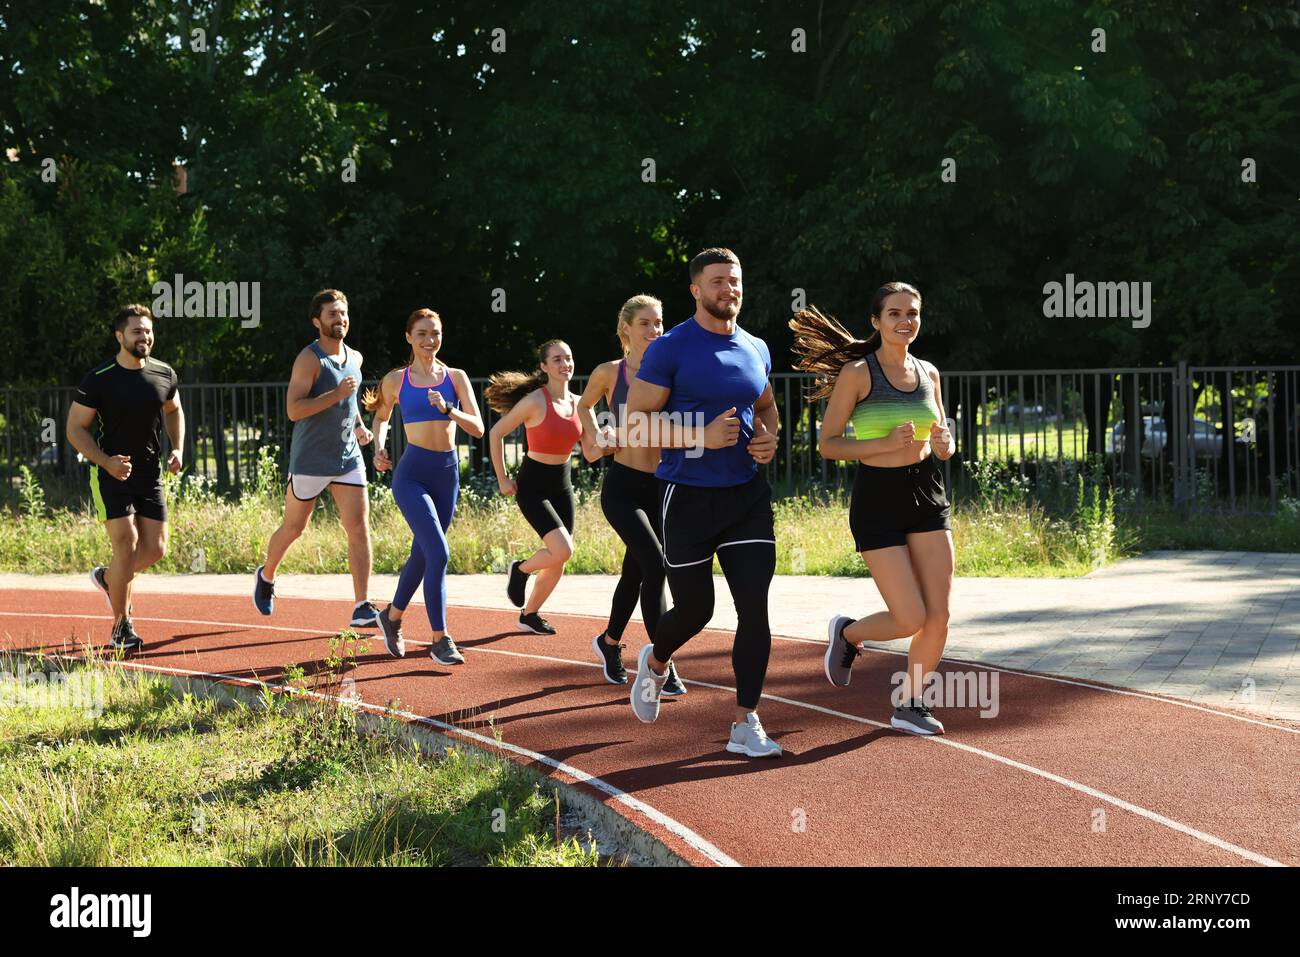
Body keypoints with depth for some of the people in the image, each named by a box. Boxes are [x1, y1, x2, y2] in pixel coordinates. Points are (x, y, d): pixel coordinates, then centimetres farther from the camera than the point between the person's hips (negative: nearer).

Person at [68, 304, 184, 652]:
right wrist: (106, 461, -21)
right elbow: (75, 428, -8)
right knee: (127, 544, -13)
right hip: (111, 474, -5)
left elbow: (173, 412, 21)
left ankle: (108, 578, 33)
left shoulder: (165, 374, 3)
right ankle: (121, 627, 1)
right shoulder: (99, 379, -11)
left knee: (155, 549, 2)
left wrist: (177, 449, 4)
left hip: (150, 473, 5)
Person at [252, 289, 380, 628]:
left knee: (359, 529, -7)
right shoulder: (309, 359, -13)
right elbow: (294, 410, -23)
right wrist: (336, 394, -29)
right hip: (310, 460, -5)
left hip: (349, 458, 5)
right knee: (293, 528, 11)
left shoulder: (355, 358, 10)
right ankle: (266, 576, 40)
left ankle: (362, 608, -9)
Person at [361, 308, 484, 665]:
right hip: (412, 474, -4)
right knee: (438, 553, -17)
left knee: (423, 554, 15)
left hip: (448, 473, 4)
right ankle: (440, 640, -11)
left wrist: (448, 409, -17)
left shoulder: (455, 378, 6)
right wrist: (379, 448, 3)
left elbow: (478, 428, -1)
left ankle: (393, 615, 39)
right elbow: (381, 417, 21)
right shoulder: (395, 380, 3)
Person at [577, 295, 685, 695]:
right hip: (623, 485, -4)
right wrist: (594, 438, 4)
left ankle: (609, 641, 44)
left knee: (635, 571, 17)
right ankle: (663, 667, -18)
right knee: (654, 565, -21)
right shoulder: (609, 373, -2)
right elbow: (584, 405, 18)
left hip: (662, 485, 4)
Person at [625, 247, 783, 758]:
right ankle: (655, 663, 40)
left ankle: (745, 725, 0)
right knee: (695, 610, 5)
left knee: (754, 605, -6)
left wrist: (769, 438, 4)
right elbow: (635, 423, -11)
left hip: (746, 494, 4)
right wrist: (701, 436, -22)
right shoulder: (670, 349, -8)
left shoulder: (757, 350, 9)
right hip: (688, 498, -4)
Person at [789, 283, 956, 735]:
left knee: (938, 616, -1)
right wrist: (887, 444, -21)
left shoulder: (928, 373, 8)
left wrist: (945, 444, -5)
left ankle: (909, 703, 18)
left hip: (927, 495, 5)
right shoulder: (857, 373, -8)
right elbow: (828, 444, -9)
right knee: (911, 619, -8)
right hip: (877, 500, -5)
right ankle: (847, 633, 23)